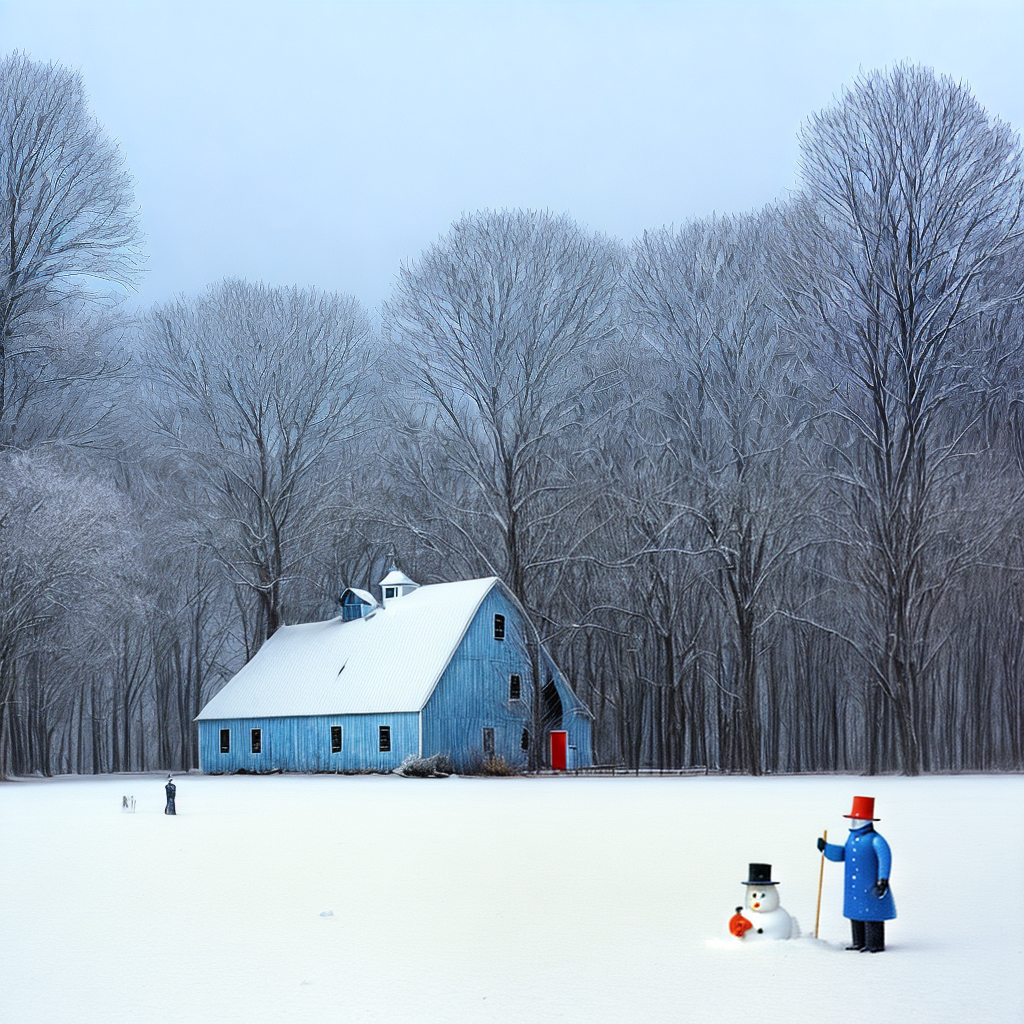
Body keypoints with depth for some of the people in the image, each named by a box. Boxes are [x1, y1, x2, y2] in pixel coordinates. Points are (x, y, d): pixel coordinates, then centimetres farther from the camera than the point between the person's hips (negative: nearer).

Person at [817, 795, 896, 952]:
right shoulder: (852, 837, 13)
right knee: (855, 913, 13)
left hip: (870, 888, -9)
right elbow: (842, 854, 22)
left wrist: (883, 879, -30)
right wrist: (826, 847, 11)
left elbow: (885, 858, -23)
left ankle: (875, 944, 5)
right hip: (853, 886, 9)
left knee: (870, 914, -3)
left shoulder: (875, 840, -14)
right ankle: (859, 943, 23)